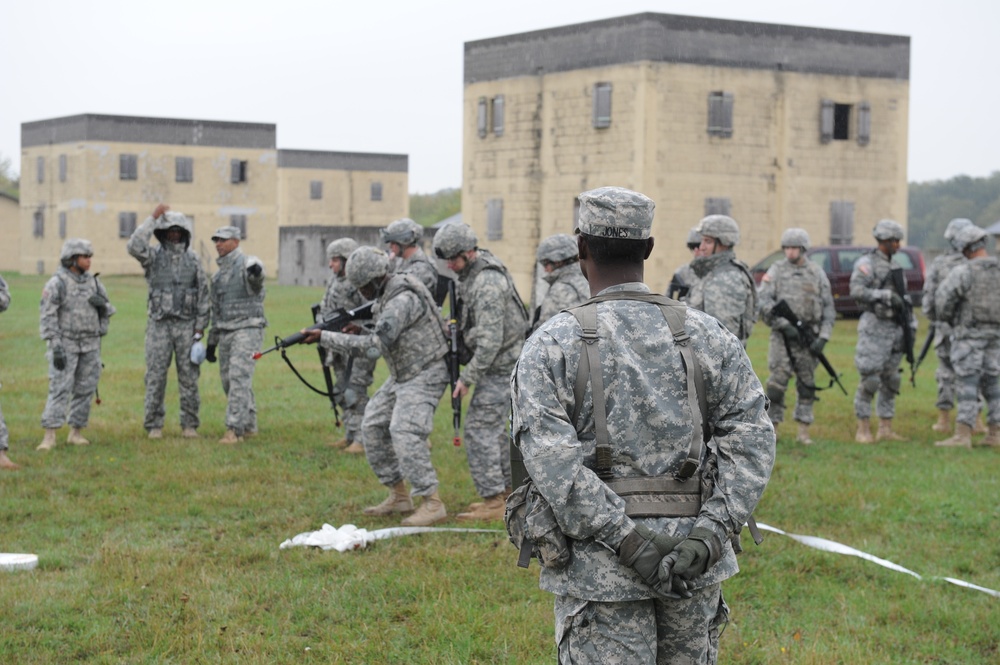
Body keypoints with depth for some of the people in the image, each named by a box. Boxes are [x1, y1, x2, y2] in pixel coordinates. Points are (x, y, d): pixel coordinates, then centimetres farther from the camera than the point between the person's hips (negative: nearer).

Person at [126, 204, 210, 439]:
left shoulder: (193, 259, 6)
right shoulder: (154, 256, 1)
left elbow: (203, 294, 6)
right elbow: (134, 246, -23)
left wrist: (200, 327, 0)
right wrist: (153, 217, -20)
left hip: (186, 325, 1)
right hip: (159, 325, -1)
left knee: (189, 377, 2)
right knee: (156, 376, -1)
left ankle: (189, 425, 10)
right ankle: (154, 426, 7)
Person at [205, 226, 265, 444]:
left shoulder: (246, 265, -7)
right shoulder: (218, 275, 17)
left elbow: (255, 277, -33)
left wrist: (256, 273, -58)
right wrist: (211, 342, 21)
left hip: (247, 330, -8)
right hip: (225, 333, 8)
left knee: (239, 378, -15)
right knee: (228, 380, 10)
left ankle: (235, 429, -16)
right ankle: (249, 425, 22)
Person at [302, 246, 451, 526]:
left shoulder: (402, 300, -24)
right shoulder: (387, 295, 8)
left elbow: (374, 347, -29)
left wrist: (324, 337, -27)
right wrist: (360, 332, -1)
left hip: (424, 376, -10)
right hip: (403, 375, 11)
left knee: (404, 432, -23)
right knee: (373, 428, 9)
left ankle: (432, 504, -19)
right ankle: (399, 497, 16)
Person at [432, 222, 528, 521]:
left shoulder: (487, 284, -25)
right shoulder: (472, 269, 7)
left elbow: (490, 341, -27)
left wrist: (468, 378, -22)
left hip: (501, 365, -10)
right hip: (501, 361, 10)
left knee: (479, 428, -11)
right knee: (493, 426, 17)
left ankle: (493, 502, -10)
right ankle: (506, 491, 25)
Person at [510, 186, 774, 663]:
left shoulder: (552, 345, -4)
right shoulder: (707, 336, 4)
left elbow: (549, 457, -16)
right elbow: (752, 436, -3)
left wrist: (627, 539, -18)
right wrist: (712, 532, -11)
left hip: (600, 567, -3)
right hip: (695, 567, 3)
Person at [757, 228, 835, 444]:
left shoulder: (817, 273, 7)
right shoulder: (776, 271, 2)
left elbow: (828, 308, 7)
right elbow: (763, 301, -6)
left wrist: (823, 337, -5)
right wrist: (785, 325, -16)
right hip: (782, 335, -2)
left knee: (807, 384, 4)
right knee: (777, 381, -8)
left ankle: (804, 432, 10)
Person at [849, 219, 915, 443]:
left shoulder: (894, 266, 17)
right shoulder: (866, 263, -7)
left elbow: (902, 298, 21)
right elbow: (856, 291, -20)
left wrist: (911, 323, 14)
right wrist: (885, 295, -26)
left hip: (894, 328, 8)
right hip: (874, 326, -8)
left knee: (890, 380, 8)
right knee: (869, 379, -6)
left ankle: (885, 429, 13)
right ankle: (863, 429, 0)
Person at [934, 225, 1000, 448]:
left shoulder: (963, 272, -14)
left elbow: (943, 298, -13)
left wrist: (949, 318, 7)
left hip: (968, 335, -6)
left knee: (967, 384, -7)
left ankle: (962, 436, -11)